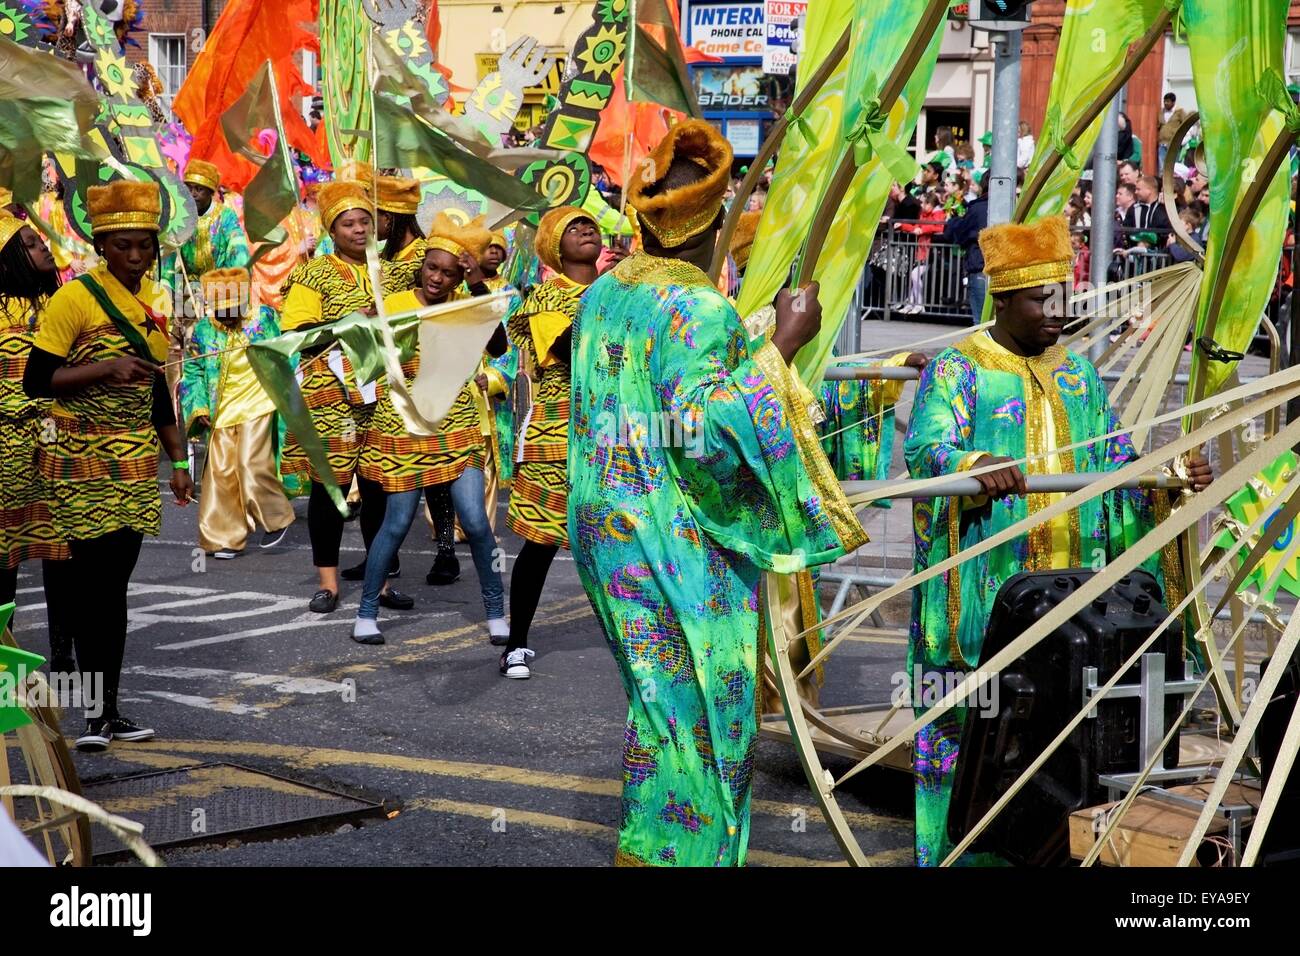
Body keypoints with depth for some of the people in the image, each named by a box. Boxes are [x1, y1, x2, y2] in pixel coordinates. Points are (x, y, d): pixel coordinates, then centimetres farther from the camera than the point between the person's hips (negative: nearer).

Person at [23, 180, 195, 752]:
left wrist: (178, 460, 17)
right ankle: (95, 712, -1)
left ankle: (109, 709, 11)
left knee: (116, 585, 7)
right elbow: (36, 381, -11)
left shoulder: (156, 301, 10)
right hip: (81, 462, -6)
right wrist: (107, 368, -22)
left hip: (135, 465, 6)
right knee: (93, 581, -6)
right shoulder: (75, 299, -9)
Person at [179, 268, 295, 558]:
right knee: (220, 472, 3)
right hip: (222, 412, 4)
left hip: (257, 407, -4)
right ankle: (224, 537, 12)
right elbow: (193, 372, 9)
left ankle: (277, 518, 11)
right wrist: (199, 408, -2)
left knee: (252, 465, -12)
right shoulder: (203, 330, 2)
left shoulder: (263, 319, -5)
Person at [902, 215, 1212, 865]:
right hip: (983, 589, -5)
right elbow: (925, 448, -18)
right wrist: (980, 465, -38)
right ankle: (958, 849, 4)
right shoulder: (957, 368, -3)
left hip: (1066, 589, 5)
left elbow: (1117, 462, 16)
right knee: (967, 724, -4)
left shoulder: (1077, 373, 15)